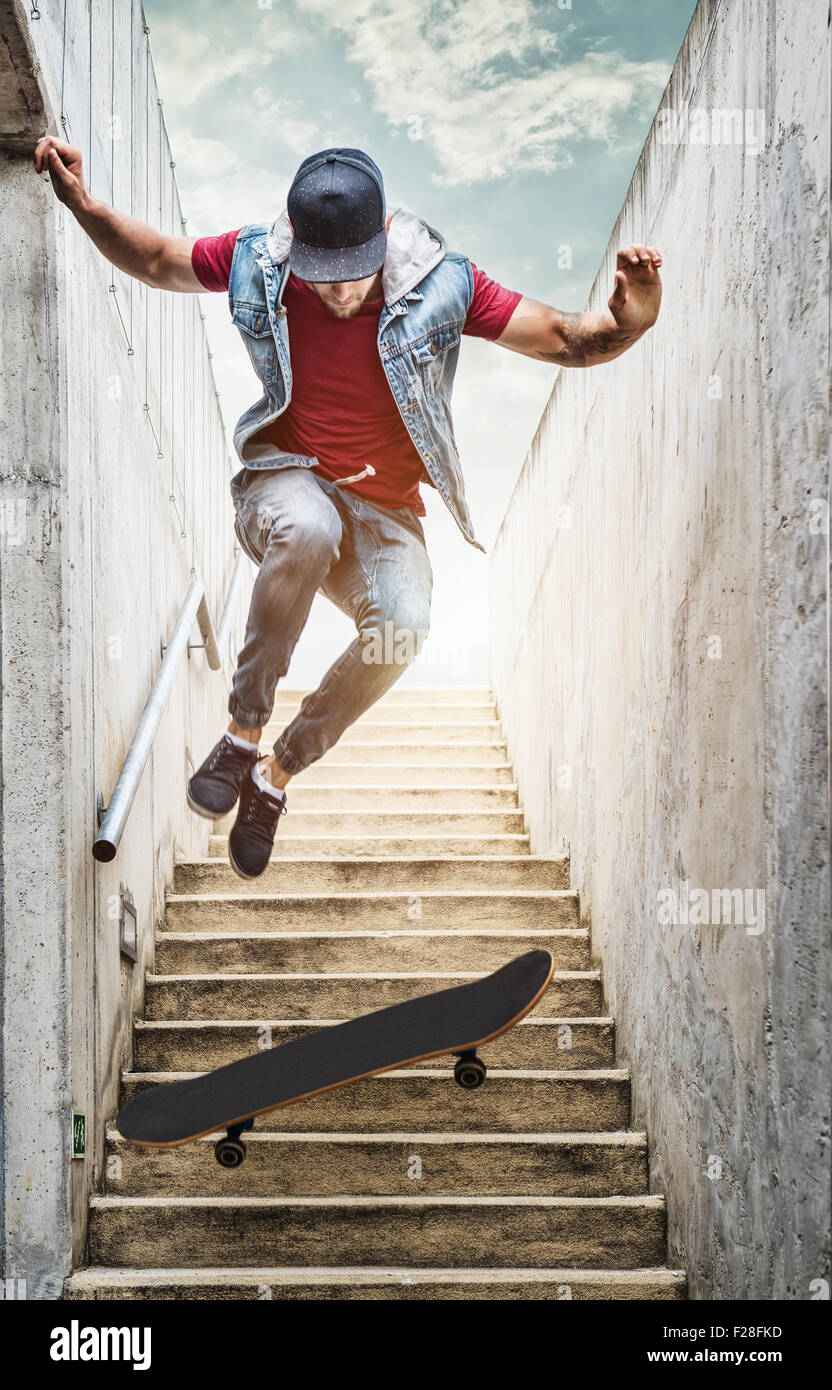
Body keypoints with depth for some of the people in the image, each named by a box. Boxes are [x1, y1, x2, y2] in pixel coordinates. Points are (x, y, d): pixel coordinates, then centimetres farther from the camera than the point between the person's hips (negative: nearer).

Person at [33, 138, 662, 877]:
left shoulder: (440, 284, -14)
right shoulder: (257, 261, -9)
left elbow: (566, 340, -11)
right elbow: (156, 261, 9)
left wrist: (628, 323, -32)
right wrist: (83, 204, -6)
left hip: (383, 509, 1)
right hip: (283, 479, 0)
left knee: (404, 622, -31)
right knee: (308, 528, -39)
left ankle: (278, 772, -9)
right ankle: (243, 731, -23)